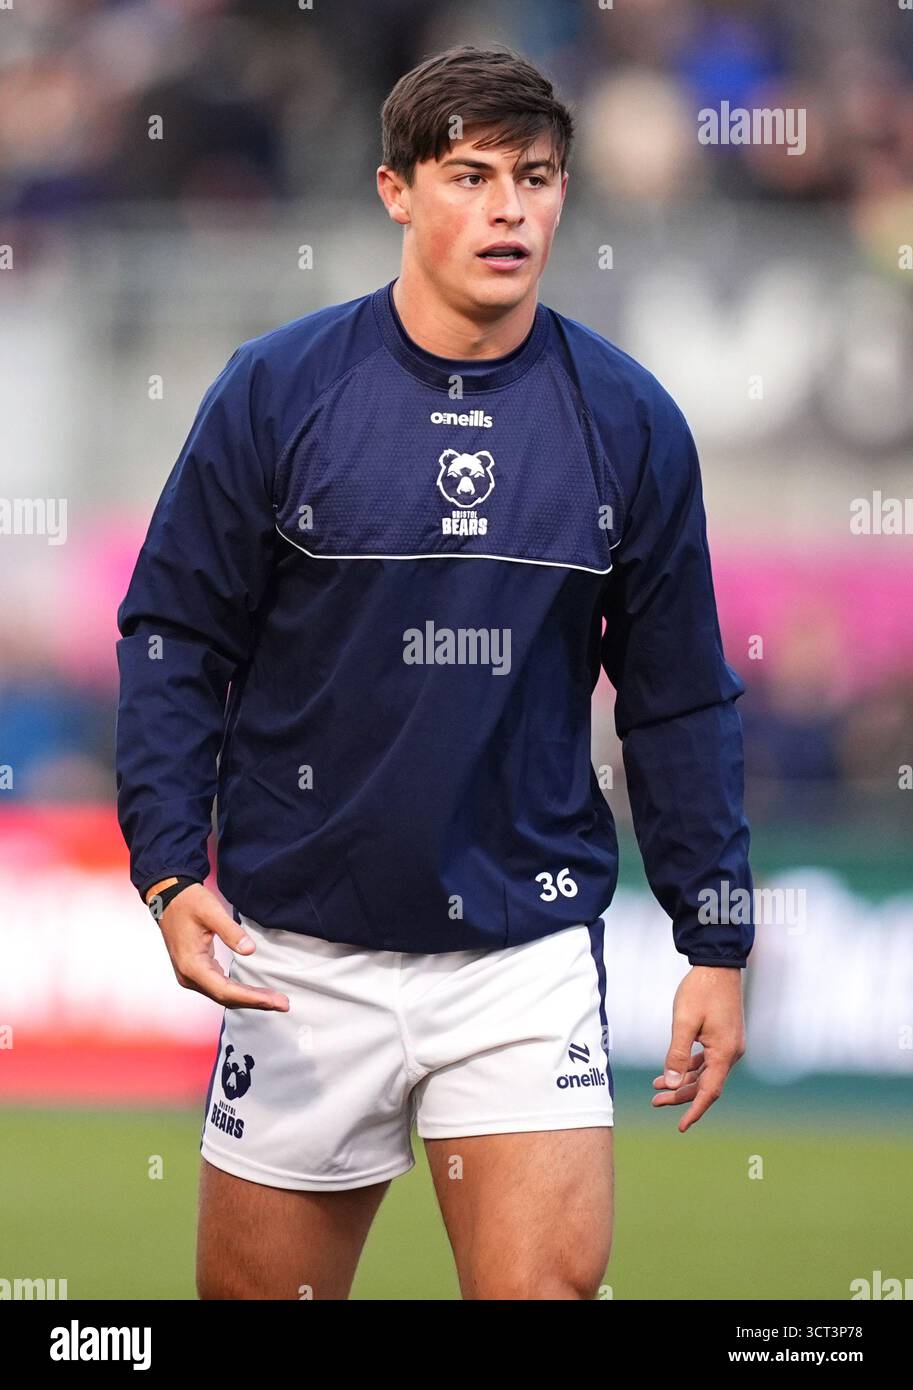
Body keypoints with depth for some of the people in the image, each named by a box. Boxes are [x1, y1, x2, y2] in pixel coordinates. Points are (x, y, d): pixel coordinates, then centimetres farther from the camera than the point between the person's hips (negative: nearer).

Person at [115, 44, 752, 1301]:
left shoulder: (627, 421, 2)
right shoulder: (277, 391, -4)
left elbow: (680, 699, 8)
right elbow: (176, 641, 0)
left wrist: (716, 942, 6)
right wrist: (170, 869, -12)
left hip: (531, 949, 0)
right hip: (306, 949, 0)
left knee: (550, 1283, -12)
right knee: (254, 1289, 8)